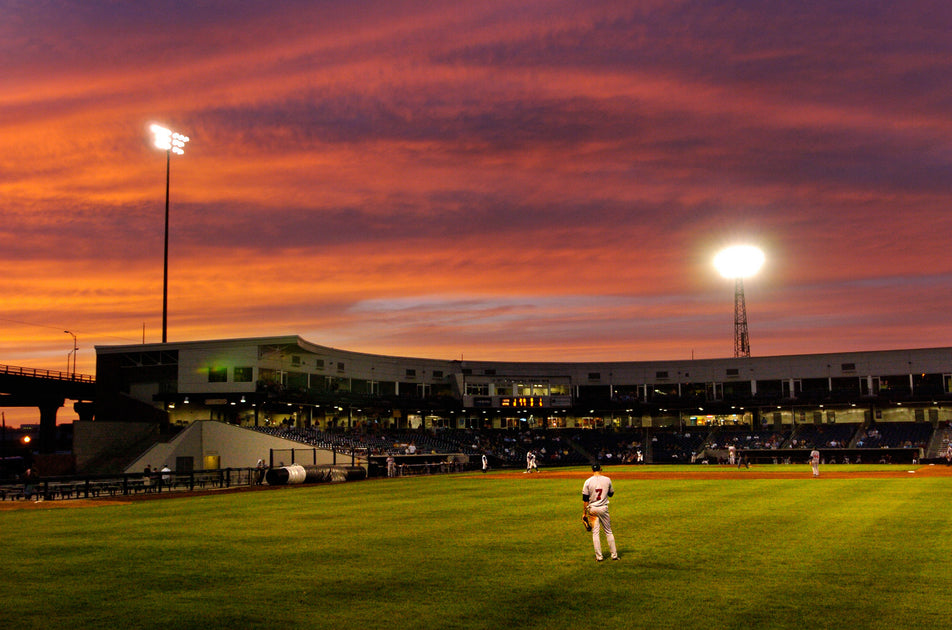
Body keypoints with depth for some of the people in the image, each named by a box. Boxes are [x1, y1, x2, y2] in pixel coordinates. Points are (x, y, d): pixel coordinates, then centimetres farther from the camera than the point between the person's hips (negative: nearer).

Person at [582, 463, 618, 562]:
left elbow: (585, 499, -7)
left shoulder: (588, 481, -7)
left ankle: (599, 556, 4)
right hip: (603, 508, 2)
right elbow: (611, 494, 12)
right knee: (608, 531, 12)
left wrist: (584, 513, -1)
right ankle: (614, 555, 14)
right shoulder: (607, 480, -2)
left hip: (592, 509, -1)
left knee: (595, 532, 4)